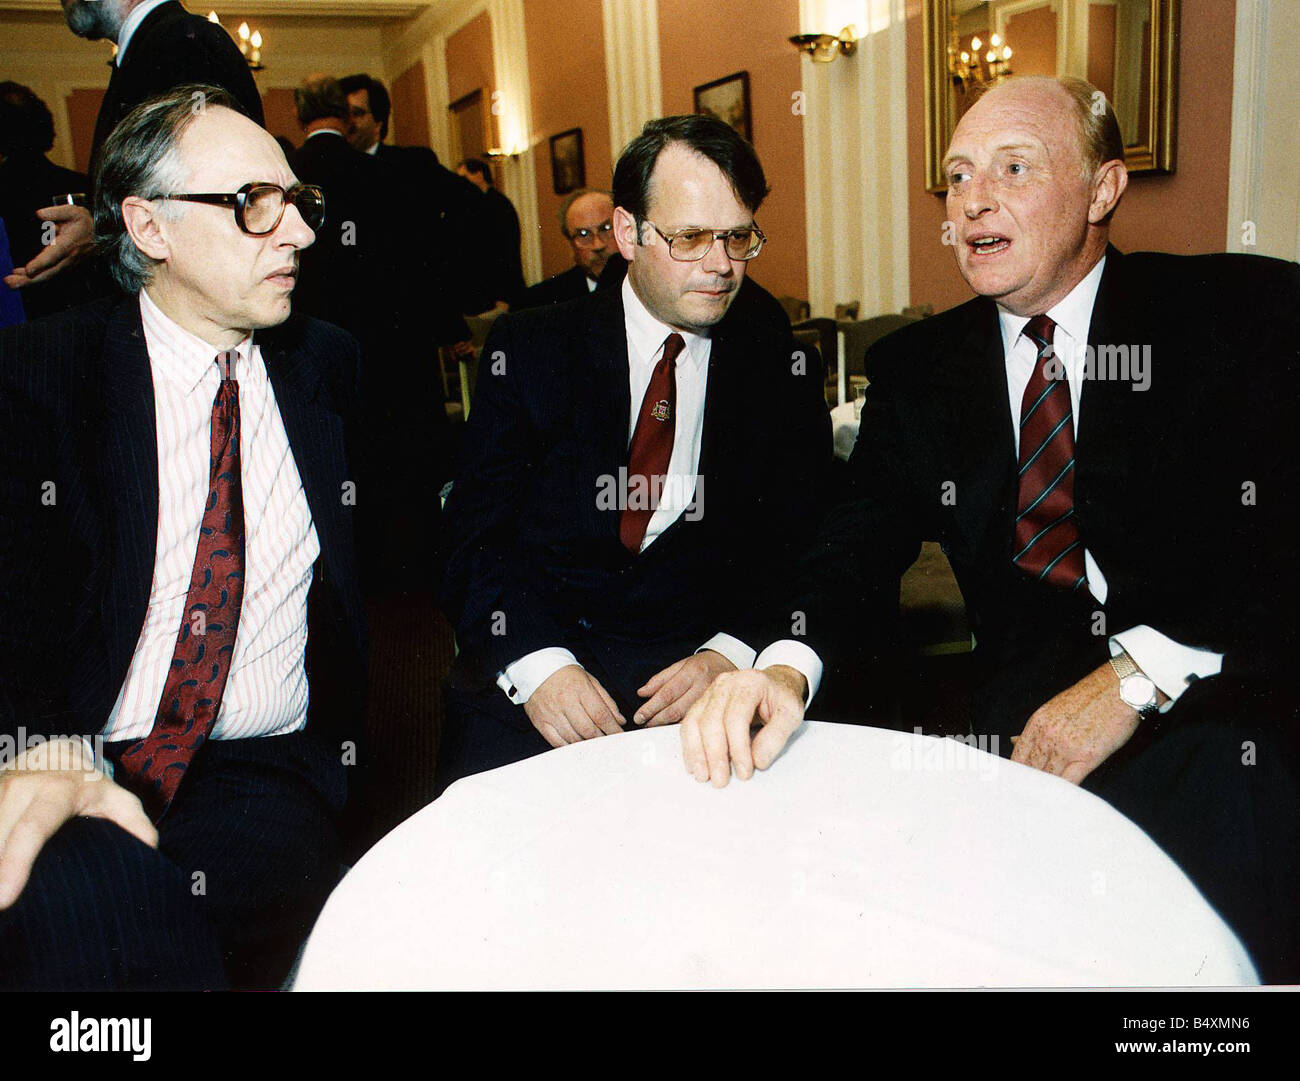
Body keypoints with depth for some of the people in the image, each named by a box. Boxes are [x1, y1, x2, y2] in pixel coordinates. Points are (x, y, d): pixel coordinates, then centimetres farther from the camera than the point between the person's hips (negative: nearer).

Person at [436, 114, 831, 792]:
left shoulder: (782, 372, 8)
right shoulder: (529, 349, 5)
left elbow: (802, 549, 6)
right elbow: (476, 535, 0)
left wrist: (732, 654, -13)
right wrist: (537, 662, -17)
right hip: (530, 667, -1)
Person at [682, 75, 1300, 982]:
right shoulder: (917, 369, 11)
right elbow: (860, 547, 1)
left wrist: (1138, 678, -18)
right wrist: (785, 667, -21)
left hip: (1213, 698, -1)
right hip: (1021, 715, 2)